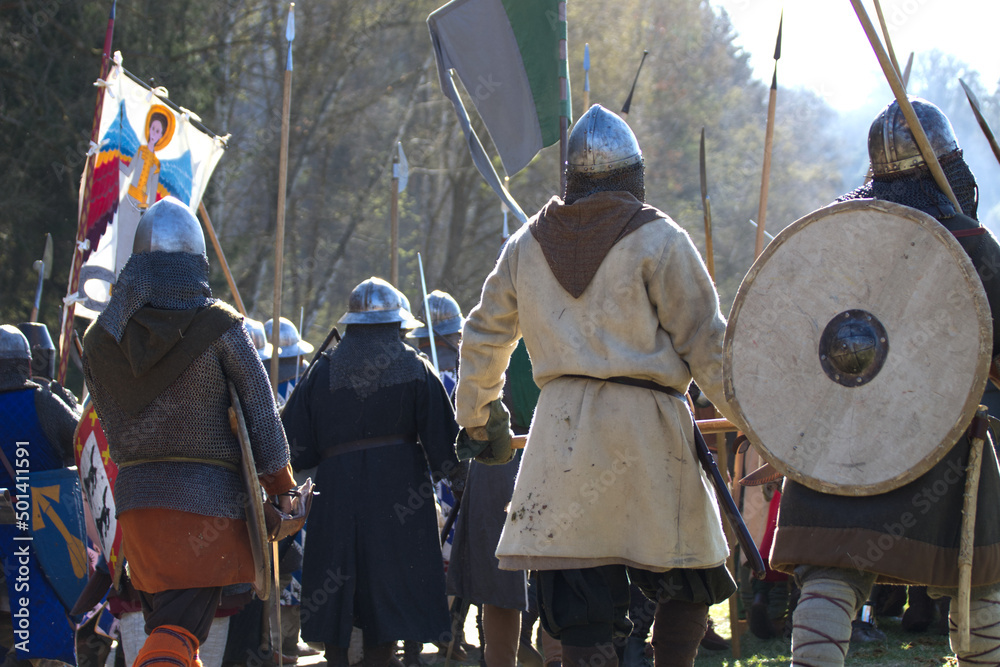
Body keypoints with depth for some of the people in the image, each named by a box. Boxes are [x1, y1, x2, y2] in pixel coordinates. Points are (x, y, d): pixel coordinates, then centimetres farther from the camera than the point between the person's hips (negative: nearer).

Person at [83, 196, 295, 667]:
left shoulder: (101, 337, 4)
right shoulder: (219, 327, -8)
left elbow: (110, 420, 10)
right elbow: (262, 412, -5)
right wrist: (279, 488, 5)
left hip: (135, 492, 4)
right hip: (207, 496, -4)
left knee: (164, 624, 18)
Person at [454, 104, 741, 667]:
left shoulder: (529, 243, 13)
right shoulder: (657, 240, -3)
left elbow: (484, 338, 22)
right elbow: (705, 342, -5)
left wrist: (478, 420, 35)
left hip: (561, 429, 4)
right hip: (646, 429, -4)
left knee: (580, 608, 2)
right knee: (688, 583, 11)